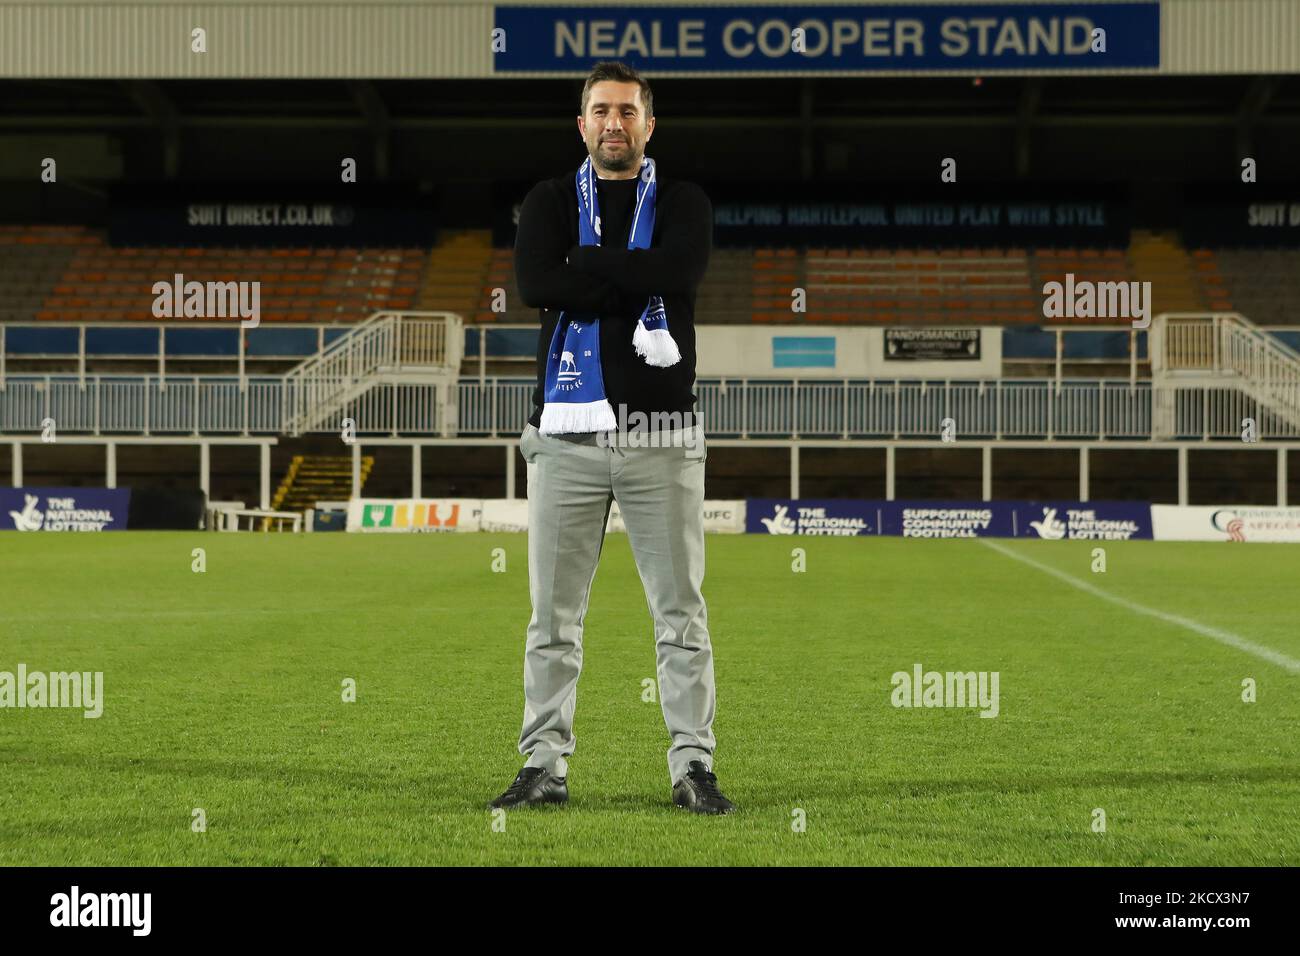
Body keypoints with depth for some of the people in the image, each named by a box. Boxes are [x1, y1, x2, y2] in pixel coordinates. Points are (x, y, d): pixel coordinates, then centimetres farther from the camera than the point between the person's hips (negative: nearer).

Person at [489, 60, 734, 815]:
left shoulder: (683, 203, 7)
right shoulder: (550, 202, 10)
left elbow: (682, 269, -16)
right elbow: (536, 283, -11)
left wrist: (585, 264, -9)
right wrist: (636, 281, -11)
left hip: (663, 433, -1)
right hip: (568, 433, 1)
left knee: (681, 611, 1)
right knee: (554, 613, 4)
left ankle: (694, 767, 7)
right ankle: (546, 767, 11)